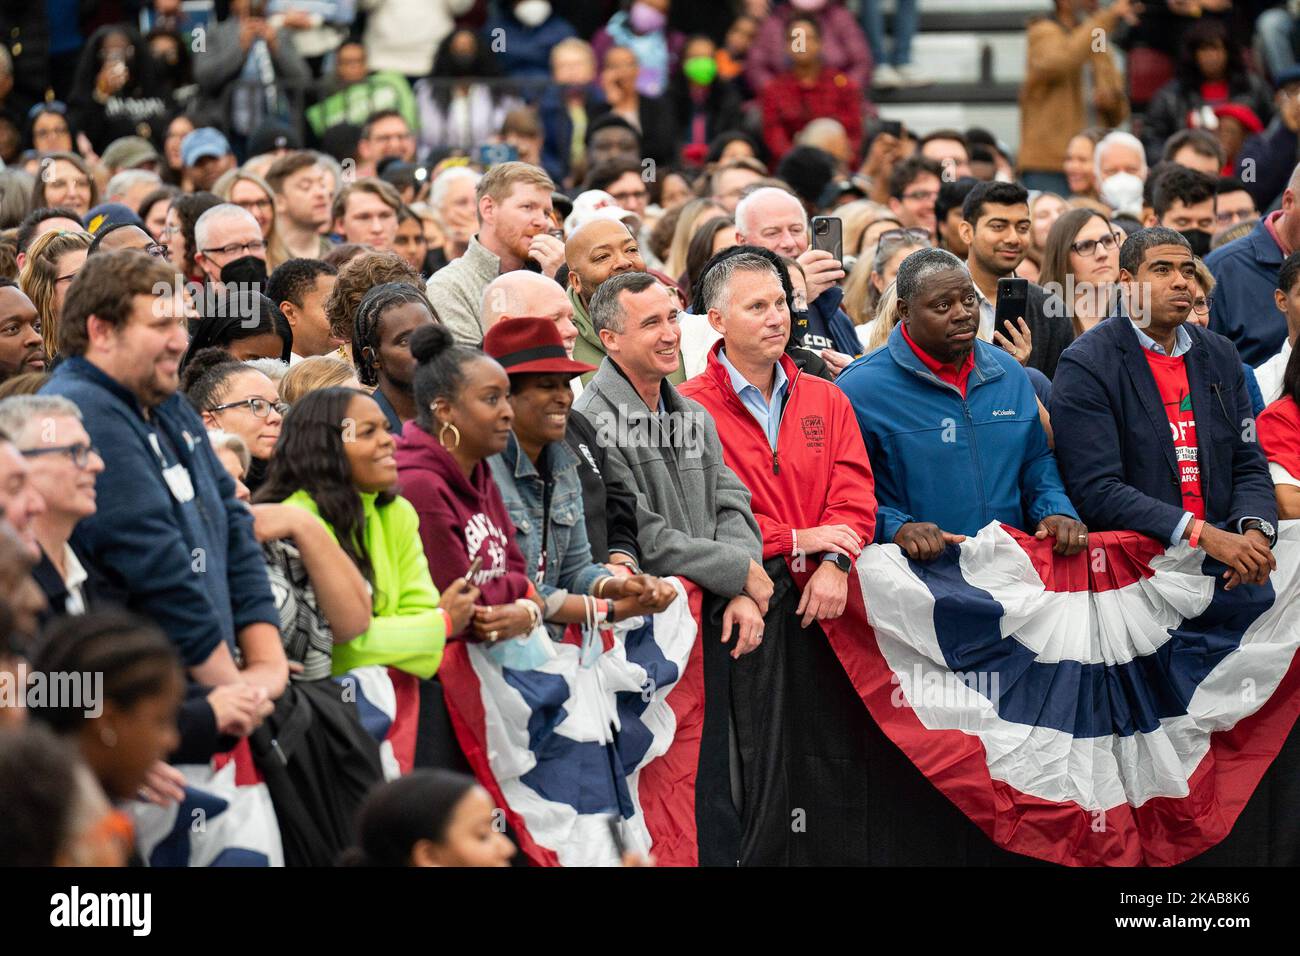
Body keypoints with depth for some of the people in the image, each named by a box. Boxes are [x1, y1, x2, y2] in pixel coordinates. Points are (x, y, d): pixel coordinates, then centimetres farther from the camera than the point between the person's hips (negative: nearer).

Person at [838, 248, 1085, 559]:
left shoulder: (1009, 373, 15)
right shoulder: (859, 388, -5)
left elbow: (1036, 460, 24)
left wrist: (1056, 510, 5)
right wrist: (895, 528, -22)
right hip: (917, 574, -1)